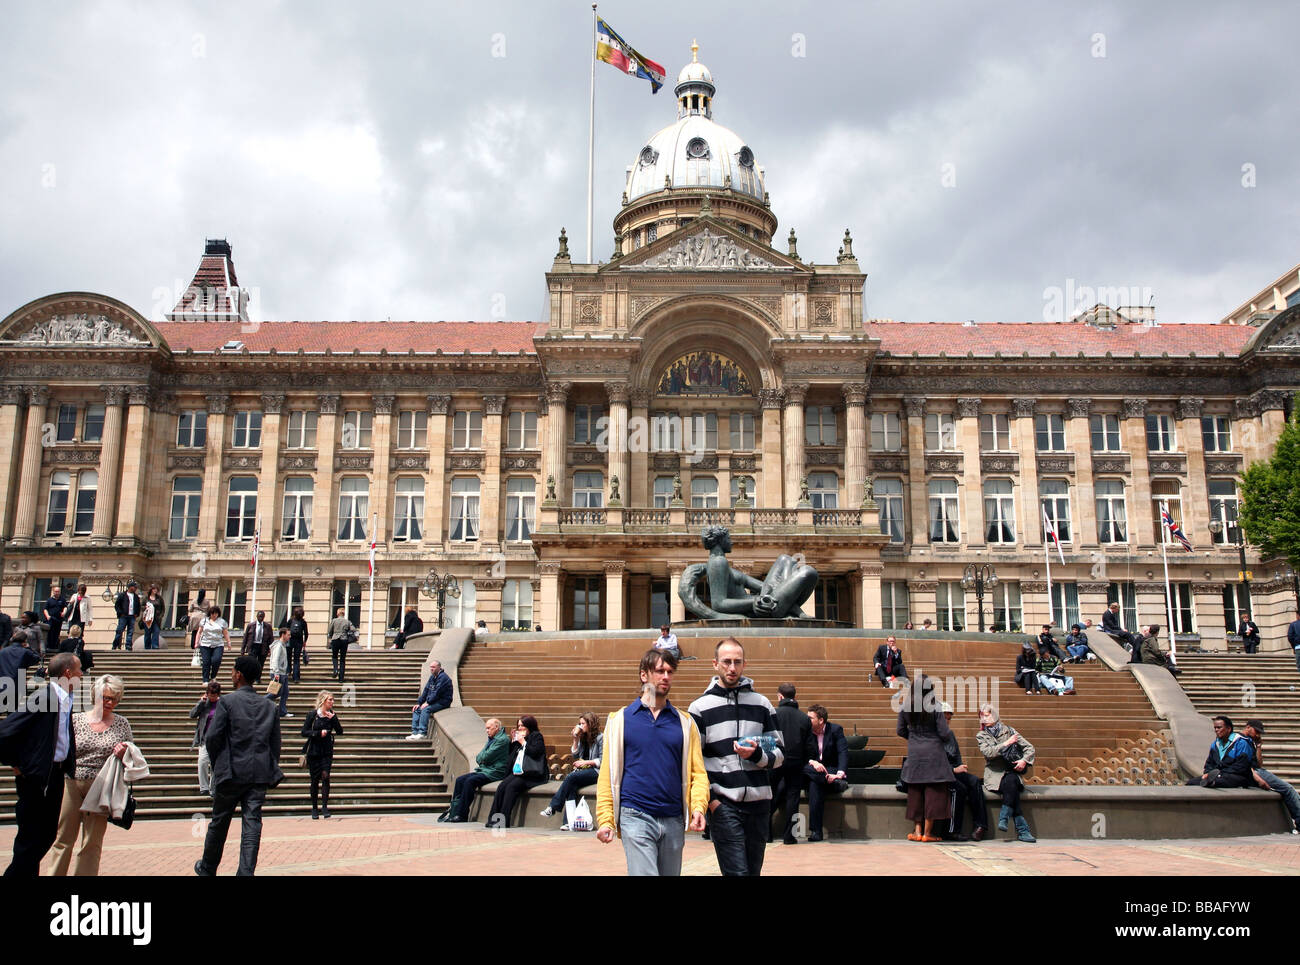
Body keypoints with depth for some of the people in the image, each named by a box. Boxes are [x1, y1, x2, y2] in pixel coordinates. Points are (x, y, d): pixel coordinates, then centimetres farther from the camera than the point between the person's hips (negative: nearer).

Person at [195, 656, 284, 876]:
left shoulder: (227, 701, -6)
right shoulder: (268, 706, 7)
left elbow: (213, 737, -9)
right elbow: (275, 742, 7)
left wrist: (217, 765, 6)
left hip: (231, 773, -3)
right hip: (259, 775, 3)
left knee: (219, 822, 14)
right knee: (252, 823, 2)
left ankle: (207, 868, 31)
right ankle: (246, 871, -4)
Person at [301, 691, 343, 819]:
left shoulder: (332, 715, 4)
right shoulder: (313, 715, -3)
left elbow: (340, 732, -2)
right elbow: (304, 732, -5)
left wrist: (333, 719, -13)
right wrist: (319, 733, -16)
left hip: (327, 752, 1)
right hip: (314, 751, -1)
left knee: (325, 776, -14)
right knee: (315, 779, 4)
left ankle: (325, 806, -12)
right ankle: (314, 809, 16)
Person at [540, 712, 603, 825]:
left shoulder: (600, 738, -2)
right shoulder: (582, 738, 19)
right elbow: (575, 756, 16)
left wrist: (586, 762, -12)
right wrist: (575, 739, 7)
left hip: (596, 771, -5)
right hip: (583, 770, 6)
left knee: (571, 777, -29)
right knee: (573, 785, -26)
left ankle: (553, 807, -28)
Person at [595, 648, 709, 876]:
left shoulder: (685, 722, 11)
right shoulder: (621, 719, 4)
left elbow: (697, 772, 6)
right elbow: (608, 773, 2)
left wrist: (698, 807, -11)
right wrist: (605, 819, -7)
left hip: (674, 822, 3)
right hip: (635, 817, -3)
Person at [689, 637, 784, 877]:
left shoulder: (761, 704, 12)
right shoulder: (700, 707, 4)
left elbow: (779, 754, 12)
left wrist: (757, 755, -10)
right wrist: (709, 799, -8)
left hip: (758, 803, 3)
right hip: (722, 804, -3)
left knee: (754, 871, 10)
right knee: (737, 872, -12)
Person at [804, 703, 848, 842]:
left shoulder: (835, 729, -2)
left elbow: (843, 753, -14)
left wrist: (840, 774, -33)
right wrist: (812, 762, -23)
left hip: (832, 771, -3)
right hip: (815, 772, 3)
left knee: (815, 785, -36)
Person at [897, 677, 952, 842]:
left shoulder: (905, 708, 0)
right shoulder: (935, 708, -10)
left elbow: (901, 731, 8)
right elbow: (945, 734, -10)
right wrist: (949, 732, 13)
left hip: (914, 754, 3)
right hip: (933, 753, -3)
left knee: (915, 791, 12)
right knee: (934, 791, 4)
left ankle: (917, 830, 12)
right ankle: (928, 832, 6)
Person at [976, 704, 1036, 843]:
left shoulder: (1008, 730, 11)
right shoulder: (981, 736, 10)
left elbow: (1029, 747, 9)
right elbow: (988, 752, -9)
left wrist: (1024, 760, -9)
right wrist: (1006, 744, -12)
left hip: (1012, 772, 1)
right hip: (994, 774, -1)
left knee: (1010, 781, -36)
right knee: (1011, 784, -33)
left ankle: (1004, 819, -31)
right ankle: (1022, 830, -33)